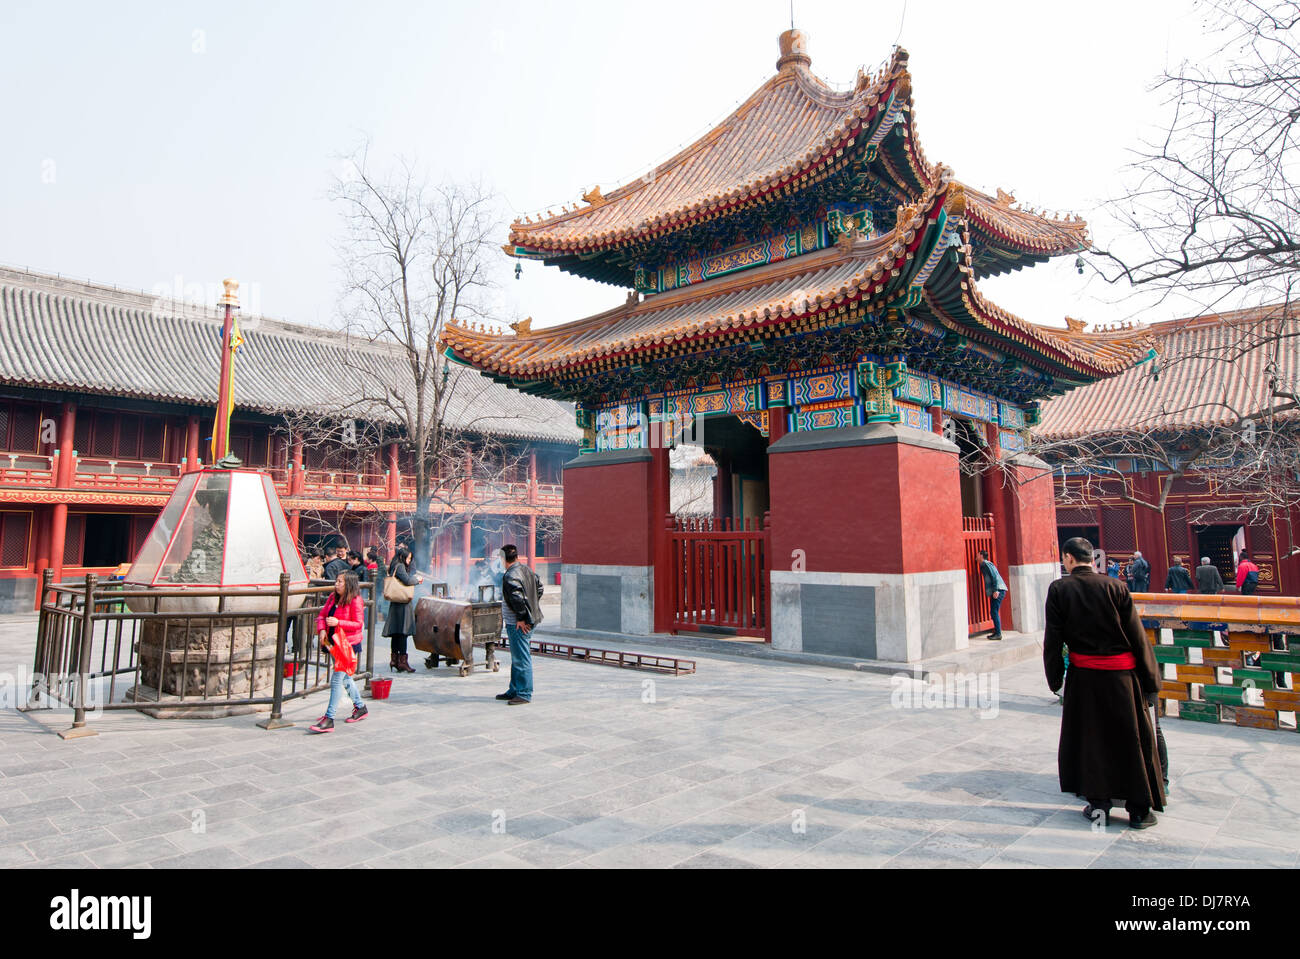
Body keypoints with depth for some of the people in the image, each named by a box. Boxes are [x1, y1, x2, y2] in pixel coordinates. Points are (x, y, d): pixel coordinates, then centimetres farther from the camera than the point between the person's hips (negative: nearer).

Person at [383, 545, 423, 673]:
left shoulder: (394, 567, 17)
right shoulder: (400, 566, -12)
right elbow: (407, 580, -23)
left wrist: (415, 578, 11)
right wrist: (417, 579, -6)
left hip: (396, 604, 10)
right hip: (403, 604, -10)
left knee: (396, 632, 12)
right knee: (403, 632, -8)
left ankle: (395, 660, 17)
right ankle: (402, 661, -7)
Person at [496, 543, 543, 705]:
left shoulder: (510, 576, -17)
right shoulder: (527, 570, 11)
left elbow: (518, 598, -27)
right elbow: (539, 586, 21)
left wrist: (521, 617, -17)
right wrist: (532, 608, 21)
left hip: (517, 624, -10)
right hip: (528, 621, 10)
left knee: (521, 659, -4)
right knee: (517, 658, 18)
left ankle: (524, 694, 1)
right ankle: (514, 691, 27)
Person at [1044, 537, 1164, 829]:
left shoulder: (1059, 590, -6)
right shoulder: (1115, 587, -6)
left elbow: (1053, 639, -4)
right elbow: (1138, 636, -4)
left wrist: (1055, 678, 6)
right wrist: (1151, 680, 4)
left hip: (1084, 674, 0)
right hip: (1122, 673, 0)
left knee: (1088, 738, 13)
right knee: (1132, 739, 11)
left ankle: (1098, 803, 19)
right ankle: (1140, 810, 20)